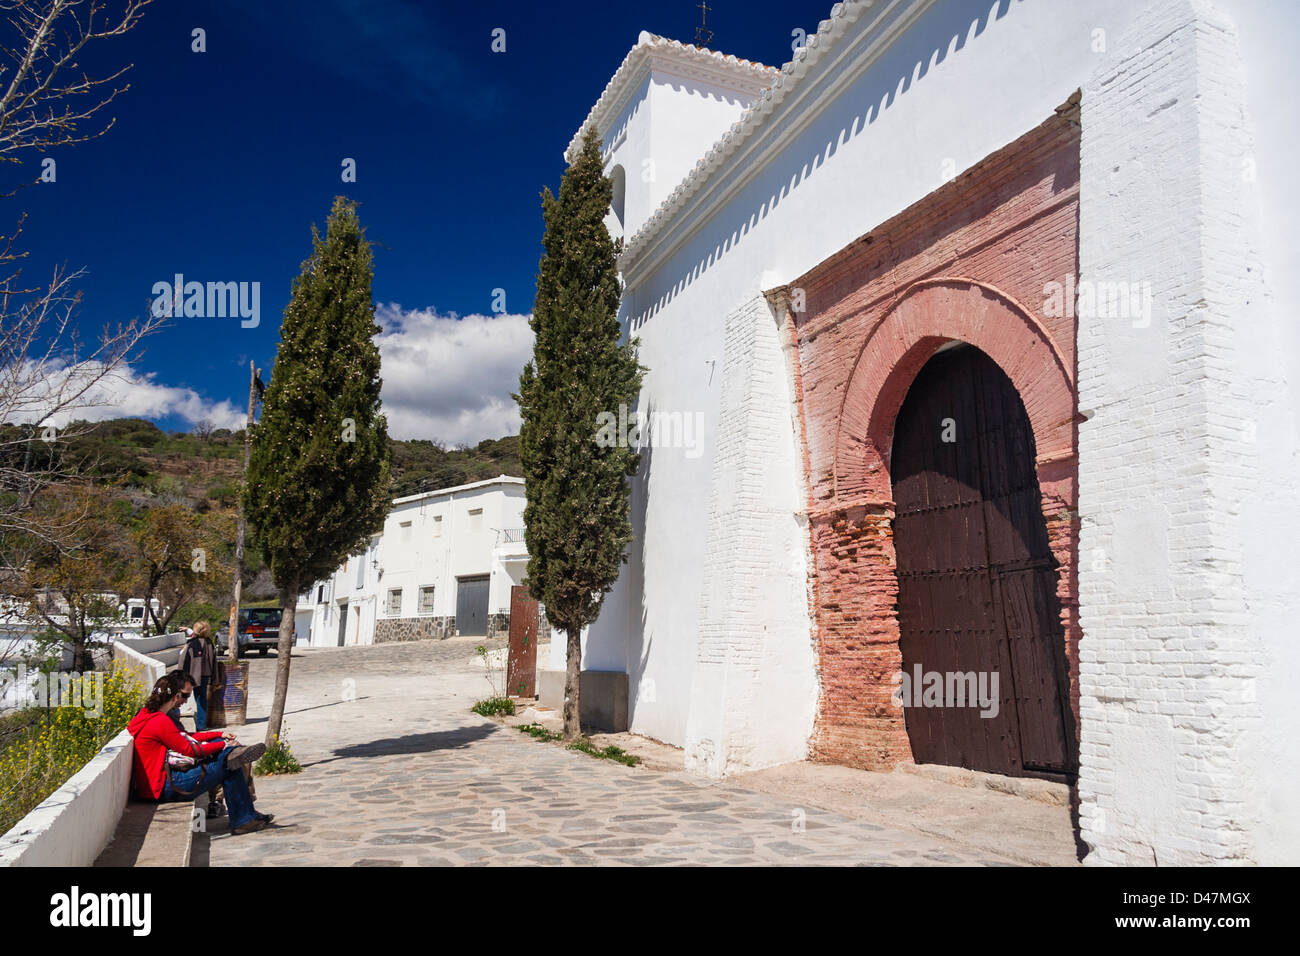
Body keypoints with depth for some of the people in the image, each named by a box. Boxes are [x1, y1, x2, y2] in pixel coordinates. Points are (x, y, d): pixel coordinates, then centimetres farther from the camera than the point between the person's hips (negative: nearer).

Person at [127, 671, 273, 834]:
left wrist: (220, 735, 14)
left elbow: (183, 737, 19)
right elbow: (189, 749, -17)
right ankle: (243, 820, -4)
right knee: (230, 766, -12)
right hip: (164, 789, -10)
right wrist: (224, 745, -5)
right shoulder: (160, 722, -21)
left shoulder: (148, 714, 12)